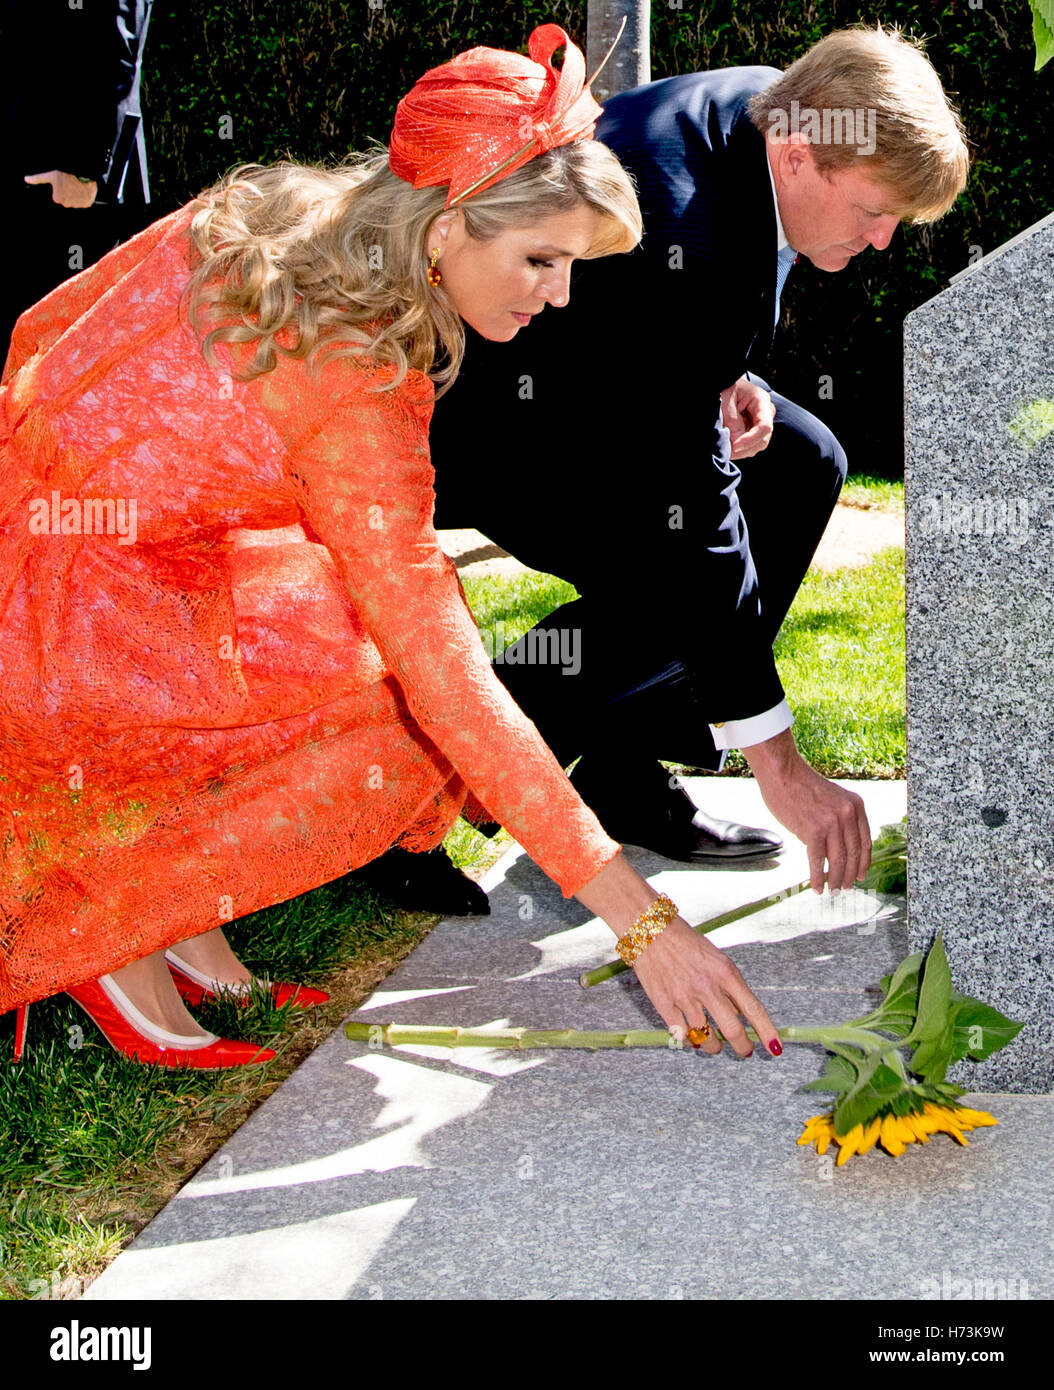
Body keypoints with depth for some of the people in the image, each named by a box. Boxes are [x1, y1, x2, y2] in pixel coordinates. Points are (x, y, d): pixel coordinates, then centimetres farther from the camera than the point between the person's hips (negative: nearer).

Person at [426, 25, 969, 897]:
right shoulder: (675, 229, -37)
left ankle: (627, 758, 2)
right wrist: (779, 765, -36)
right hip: (488, 419, -9)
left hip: (602, 384, 10)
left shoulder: (772, 107, -10)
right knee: (682, 576, -24)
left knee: (804, 465, -2)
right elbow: (685, 503, -38)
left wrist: (723, 376, -10)